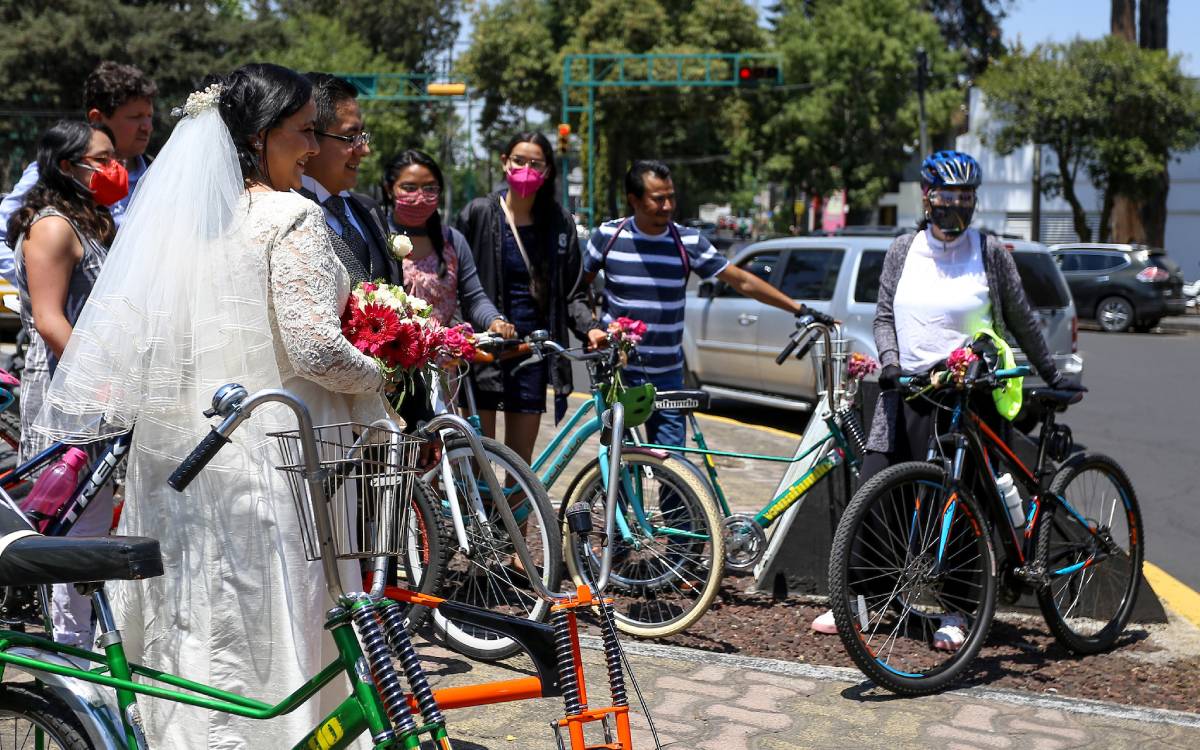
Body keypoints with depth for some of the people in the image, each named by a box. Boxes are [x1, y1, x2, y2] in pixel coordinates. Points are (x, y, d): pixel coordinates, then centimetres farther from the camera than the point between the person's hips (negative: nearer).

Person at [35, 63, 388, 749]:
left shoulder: (181, 215, 11)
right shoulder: (292, 217, -11)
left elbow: (125, 331, 13)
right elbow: (313, 348, -18)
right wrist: (375, 376, -1)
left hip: (185, 451, 7)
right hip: (272, 448, -7)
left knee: (200, 631, 14)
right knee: (278, 638, 2)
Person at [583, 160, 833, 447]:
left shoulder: (688, 242, -4)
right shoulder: (609, 235, -4)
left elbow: (742, 281, -2)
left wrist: (800, 309, -5)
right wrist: (590, 328, -4)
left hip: (667, 375, 1)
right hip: (617, 370, -1)